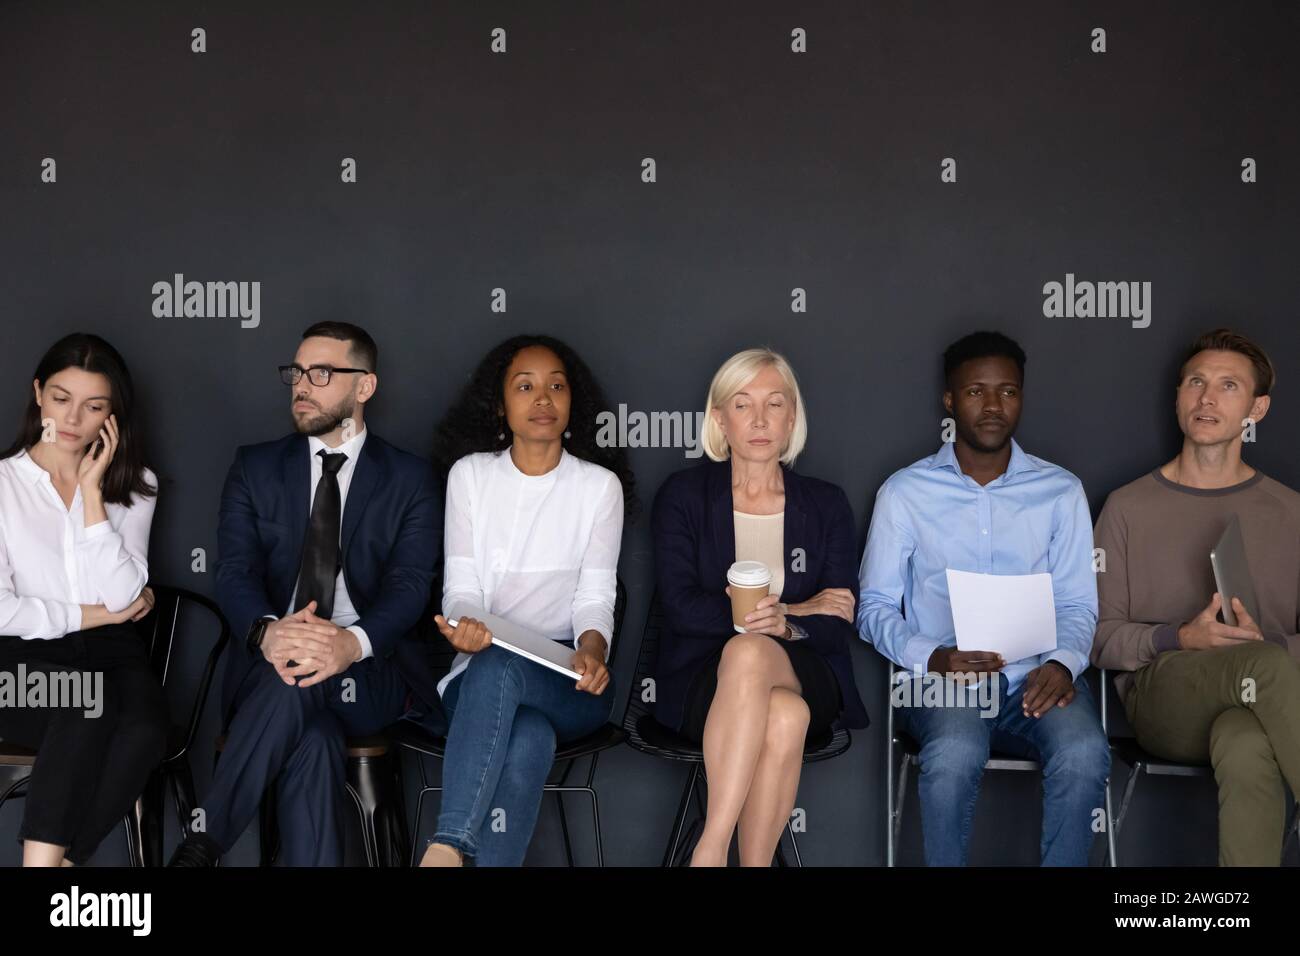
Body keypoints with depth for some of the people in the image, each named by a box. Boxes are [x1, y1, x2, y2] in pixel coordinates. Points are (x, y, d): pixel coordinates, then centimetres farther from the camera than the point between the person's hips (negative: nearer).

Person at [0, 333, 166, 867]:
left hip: (110, 649, 2)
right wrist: (89, 615, -4)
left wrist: (92, 489, -7)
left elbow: (122, 596, -6)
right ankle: (48, 858, -28)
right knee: (91, 702, -35)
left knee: (145, 729, -31)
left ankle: (51, 856, -20)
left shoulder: (135, 486, 10)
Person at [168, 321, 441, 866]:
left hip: (369, 677, -1)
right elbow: (235, 570, -2)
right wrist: (268, 631, -27)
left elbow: (410, 582, -6)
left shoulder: (410, 479, 7)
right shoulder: (255, 468, 12)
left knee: (298, 683, -36)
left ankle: (202, 846, -24)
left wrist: (353, 642, -30)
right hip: (269, 662, 1)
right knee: (312, 736, -34)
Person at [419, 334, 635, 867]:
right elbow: (462, 585, 1)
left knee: (497, 665, -38)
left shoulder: (600, 485, 6)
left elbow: (596, 597, 0)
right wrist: (464, 626, -24)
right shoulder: (469, 473, 8)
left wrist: (592, 648, -24)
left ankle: (446, 848, -44)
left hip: (568, 683, -1)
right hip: (481, 675, 1)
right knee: (528, 742, -37)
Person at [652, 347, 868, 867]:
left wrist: (781, 624, -19)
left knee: (747, 653, -35)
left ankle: (710, 848, -29)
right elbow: (680, 606, -6)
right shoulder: (683, 495, 7)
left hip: (805, 677, 1)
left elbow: (838, 625, 2)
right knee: (784, 718, -35)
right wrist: (795, 610, -8)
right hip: (702, 681, -1)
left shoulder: (826, 504, 12)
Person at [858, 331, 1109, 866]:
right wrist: (933, 657, -13)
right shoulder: (905, 492, 7)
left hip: (1036, 680, 2)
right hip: (941, 679, -1)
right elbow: (874, 607, 5)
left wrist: (1063, 663, -12)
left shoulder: (1061, 491, 12)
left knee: (1083, 753, -31)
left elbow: (1077, 605, 10)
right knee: (954, 754, -34)